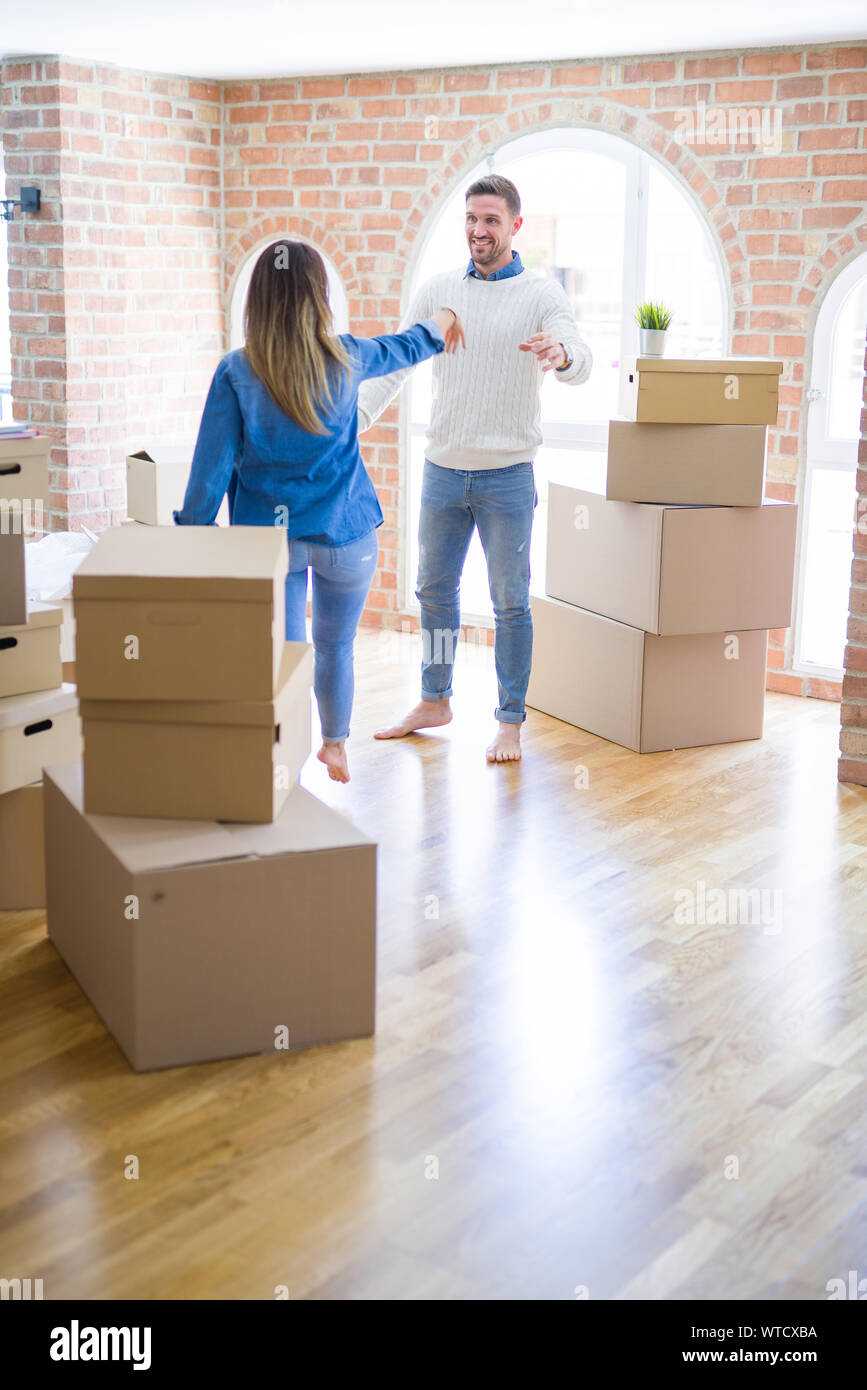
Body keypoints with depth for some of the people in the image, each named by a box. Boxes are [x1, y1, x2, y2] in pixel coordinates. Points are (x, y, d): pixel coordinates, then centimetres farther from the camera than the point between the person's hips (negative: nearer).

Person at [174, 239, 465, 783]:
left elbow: (212, 469, -10)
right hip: (345, 534, 2)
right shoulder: (345, 359, -4)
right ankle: (336, 747, 41)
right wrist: (439, 321, 40)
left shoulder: (236, 372, -10)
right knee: (337, 647, 21)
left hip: (269, 535, -2)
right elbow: (402, 349, 18)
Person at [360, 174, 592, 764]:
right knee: (435, 589, 13)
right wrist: (354, 417, -6)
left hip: (507, 476, -4)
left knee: (510, 601, 2)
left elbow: (581, 361, -20)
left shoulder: (542, 294, -5)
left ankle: (511, 721, 12)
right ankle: (435, 701, 28)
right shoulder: (439, 290, 7)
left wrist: (560, 355, -45)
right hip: (443, 469, 4)